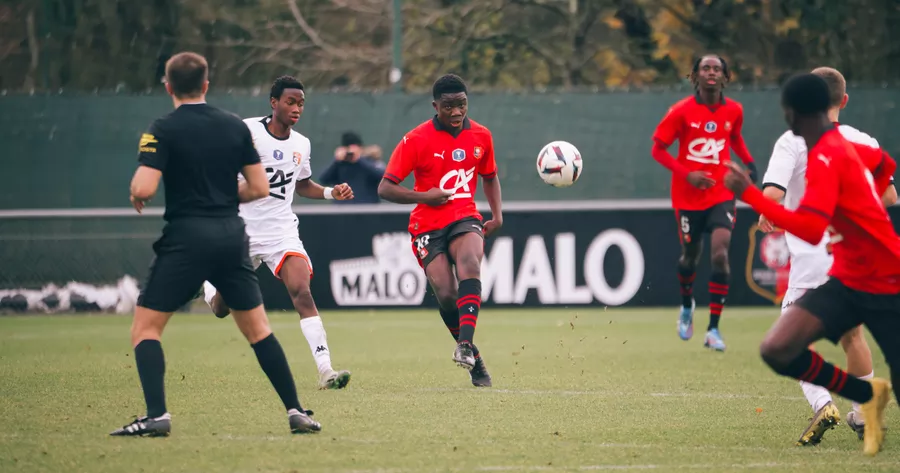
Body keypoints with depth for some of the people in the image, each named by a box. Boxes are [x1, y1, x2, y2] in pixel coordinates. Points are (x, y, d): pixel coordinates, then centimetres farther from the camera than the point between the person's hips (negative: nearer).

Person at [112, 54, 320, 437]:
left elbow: (144, 188, -16)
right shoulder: (235, 126, 7)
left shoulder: (164, 130, -7)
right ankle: (296, 411, 10)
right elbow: (259, 187, 8)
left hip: (186, 238, -4)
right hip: (231, 236, 4)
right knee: (258, 328, 14)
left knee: (144, 328, 3)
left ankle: (157, 415, -12)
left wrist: (136, 196, 6)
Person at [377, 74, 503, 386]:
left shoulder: (481, 136, 5)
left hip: (465, 219, 2)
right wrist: (423, 196, -19)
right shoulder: (416, 141, -7)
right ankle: (474, 360, 4)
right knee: (446, 295, -16)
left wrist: (497, 215, 9)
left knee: (469, 263, -32)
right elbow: (385, 188, -6)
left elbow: (489, 177, 24)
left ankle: (465, 344, -44)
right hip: (428, 227, -1)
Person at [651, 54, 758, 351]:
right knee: (690, 256, 11)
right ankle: (687, 306, 46)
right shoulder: (681, 112, -9)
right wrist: (686, 173, -19)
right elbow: (657, 149, -5)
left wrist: (748, 162, 2)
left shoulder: (734, 111, -1)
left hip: (721, 194, 1)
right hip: (688, 196, -1)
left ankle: (713, 329, -10)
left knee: (720, 254, -17)